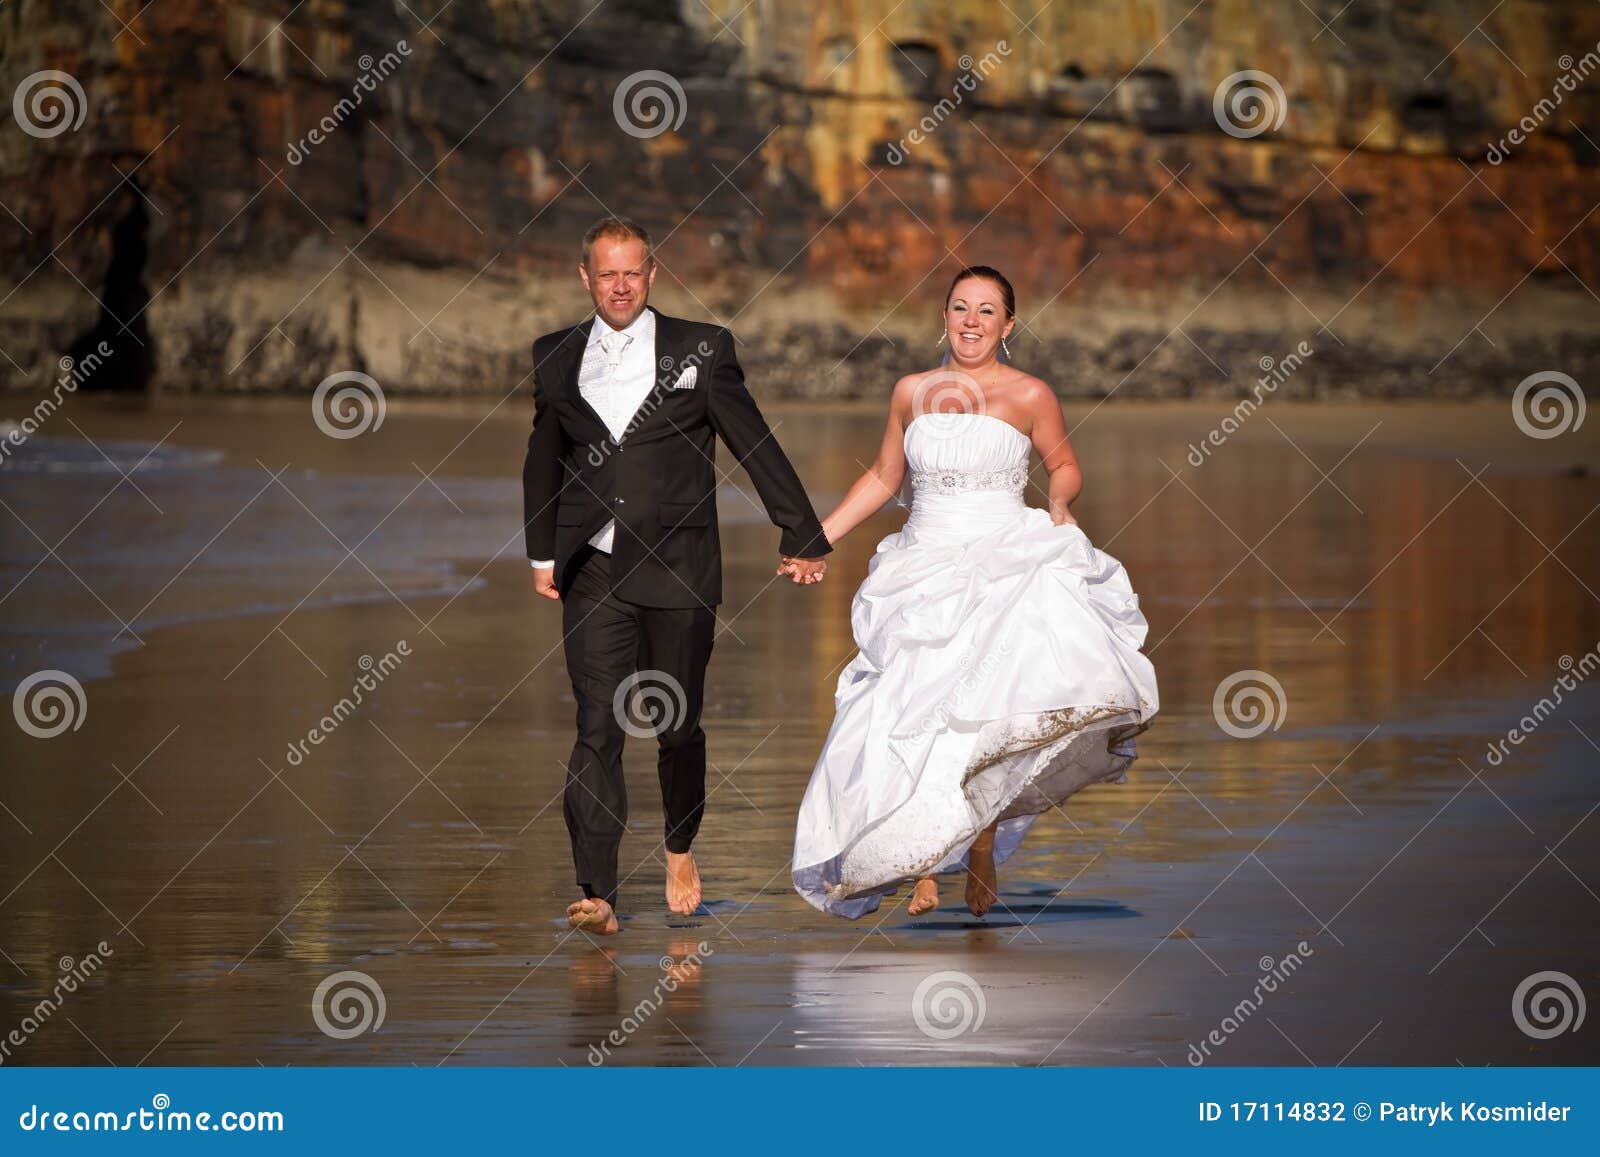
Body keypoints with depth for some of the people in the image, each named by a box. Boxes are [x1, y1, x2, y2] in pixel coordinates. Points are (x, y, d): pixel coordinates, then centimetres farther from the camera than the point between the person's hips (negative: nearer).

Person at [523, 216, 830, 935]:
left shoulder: (700, 350, 1)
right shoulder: (555, 357, 9)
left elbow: (756, 446, 4)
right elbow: (543, 459, 21)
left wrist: (803, 537, 5)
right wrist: (542, 553, 18)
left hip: (679, 572, -1)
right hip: (594, 575, 1)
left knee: (677, 725, 7)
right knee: (597, 729, -8)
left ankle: (681, 850, 33)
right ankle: (597, 896, -12)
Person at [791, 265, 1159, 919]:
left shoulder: (1029, 396, 2)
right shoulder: (913, 392, 11)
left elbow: (1064, 465, 16)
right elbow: (883, 478, 22)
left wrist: (1060, 504, -6)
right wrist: (815, 540, 17)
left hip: (1005, 567, -3)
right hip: (926, 570, 3)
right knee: (917, 714, -9)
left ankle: (982, 844, -5)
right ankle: (923, 865, 1)